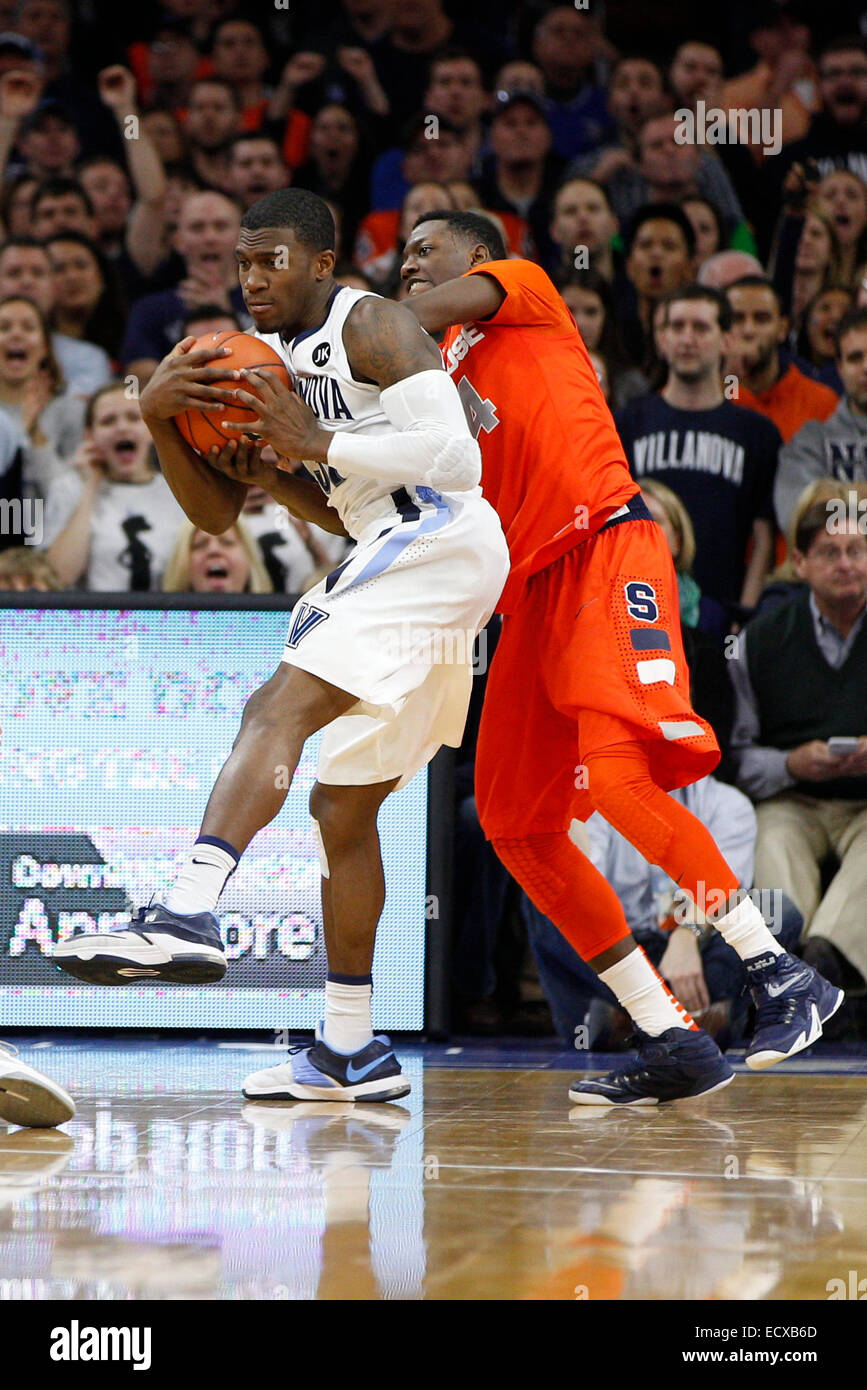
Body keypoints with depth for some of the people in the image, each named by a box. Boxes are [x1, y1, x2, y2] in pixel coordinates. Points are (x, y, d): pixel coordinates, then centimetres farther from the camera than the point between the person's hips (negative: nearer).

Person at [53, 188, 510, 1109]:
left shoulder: (372, 326, -7)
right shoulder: (268, 357, 19)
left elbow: (456, 458, -19)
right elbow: (216, 515, 18)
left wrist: (316, 443, -20)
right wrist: (160, 420, 2)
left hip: (440, 544, -10)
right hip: (395, 561, 10)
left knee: (278, 708, -27)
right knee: (341, 805, 13)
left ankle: (186, 915, -45)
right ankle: (350, 1053, 18)